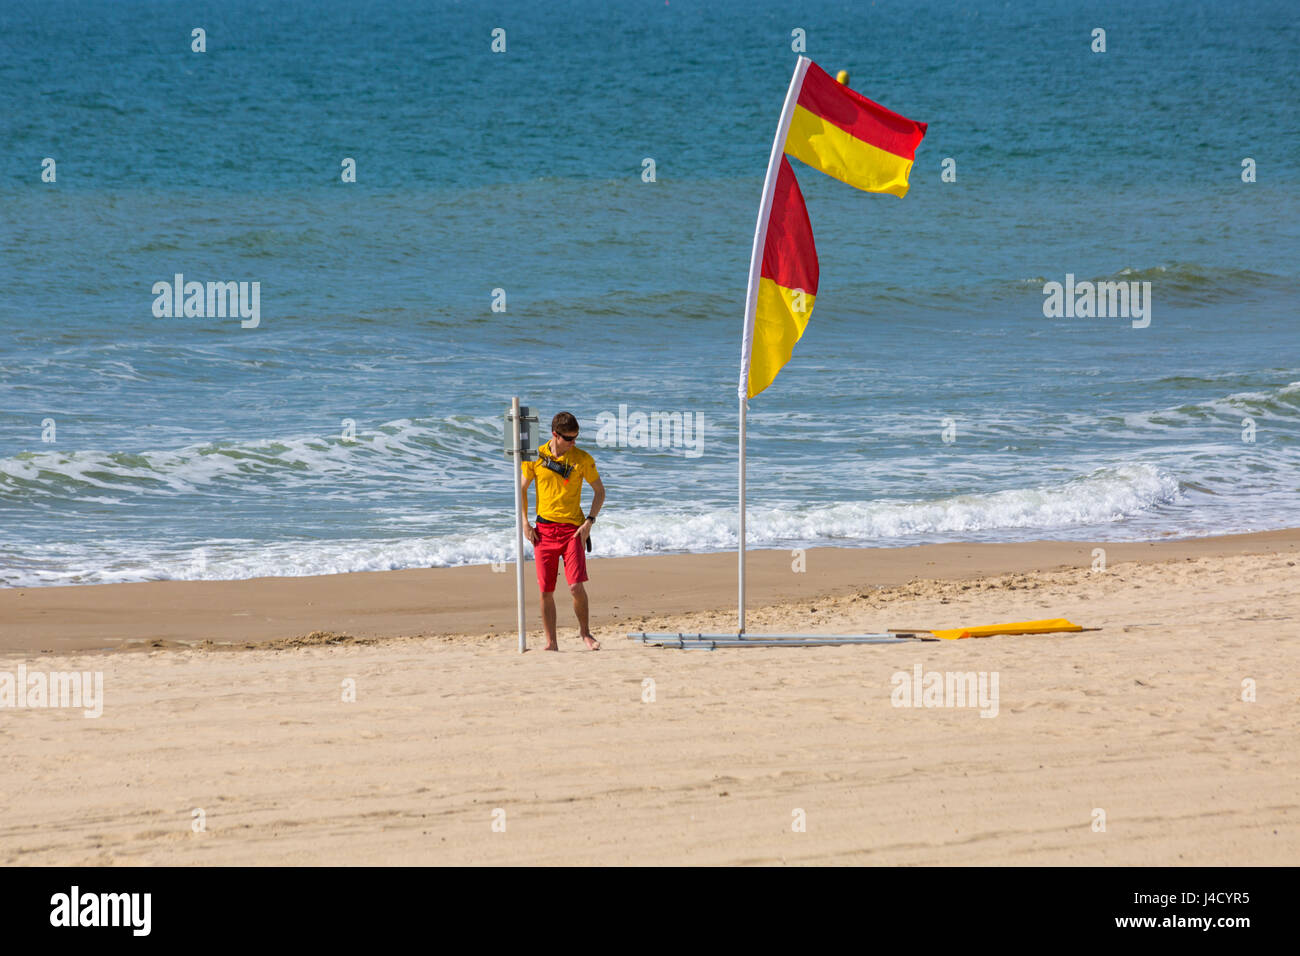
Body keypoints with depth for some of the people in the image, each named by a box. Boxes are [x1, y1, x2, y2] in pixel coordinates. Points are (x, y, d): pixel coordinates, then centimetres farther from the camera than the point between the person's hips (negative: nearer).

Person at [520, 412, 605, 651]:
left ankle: (585, 631, 9)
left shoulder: (582, 459, 0)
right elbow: (522, 489, 12)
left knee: (576, 586, -13)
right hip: (544, 530, 2)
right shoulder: (536, 456, 2)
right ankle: (551, 642, 10)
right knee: (546, 591, 1)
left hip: (572, 530, -1)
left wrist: (589, 521, -4)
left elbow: (599, 491, 8)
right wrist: (525, 524, 3)